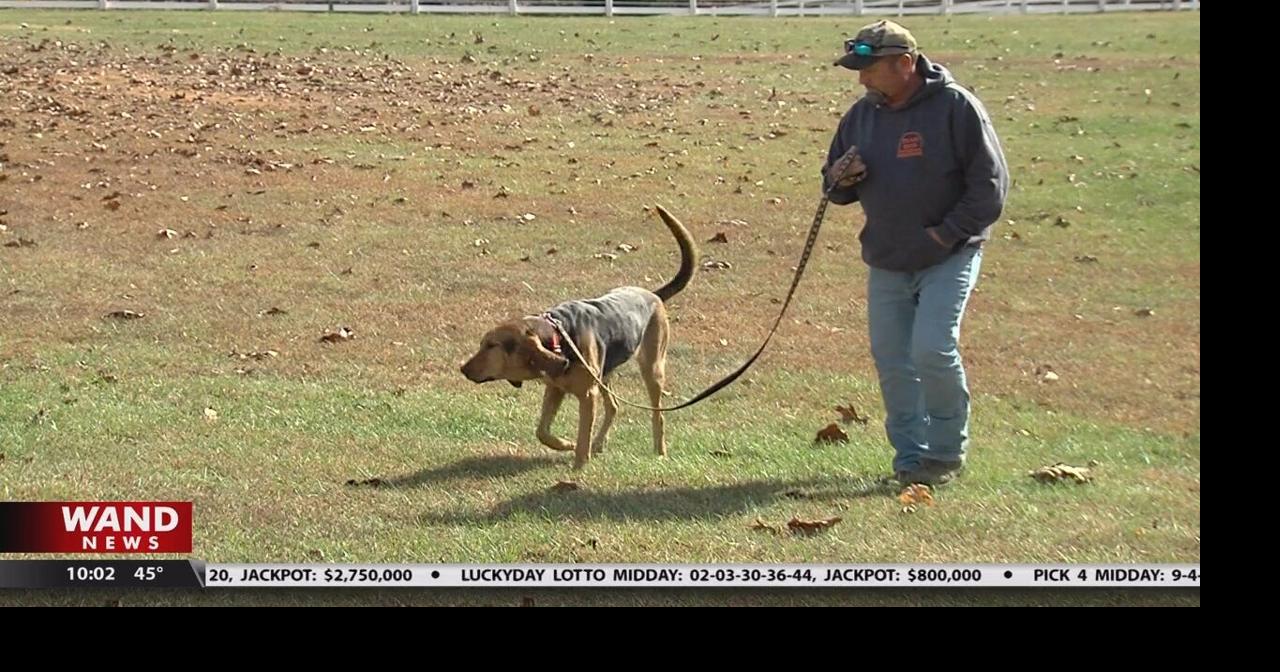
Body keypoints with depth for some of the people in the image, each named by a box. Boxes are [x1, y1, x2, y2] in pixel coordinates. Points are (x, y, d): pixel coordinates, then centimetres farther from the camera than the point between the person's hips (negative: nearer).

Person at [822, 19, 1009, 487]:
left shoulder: (954, 106, -12)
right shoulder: (861, 115, 5)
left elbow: (990, 184, -11)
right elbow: (838, 191, 14)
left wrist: (946, 234, -15)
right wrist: (840, 179, -10)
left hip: (948, 258, -6)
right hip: (885, 263, 6)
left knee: (933, 351, -15)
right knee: (891, 361, 6)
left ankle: (947, 452, 4)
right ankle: (911, 457, 19)